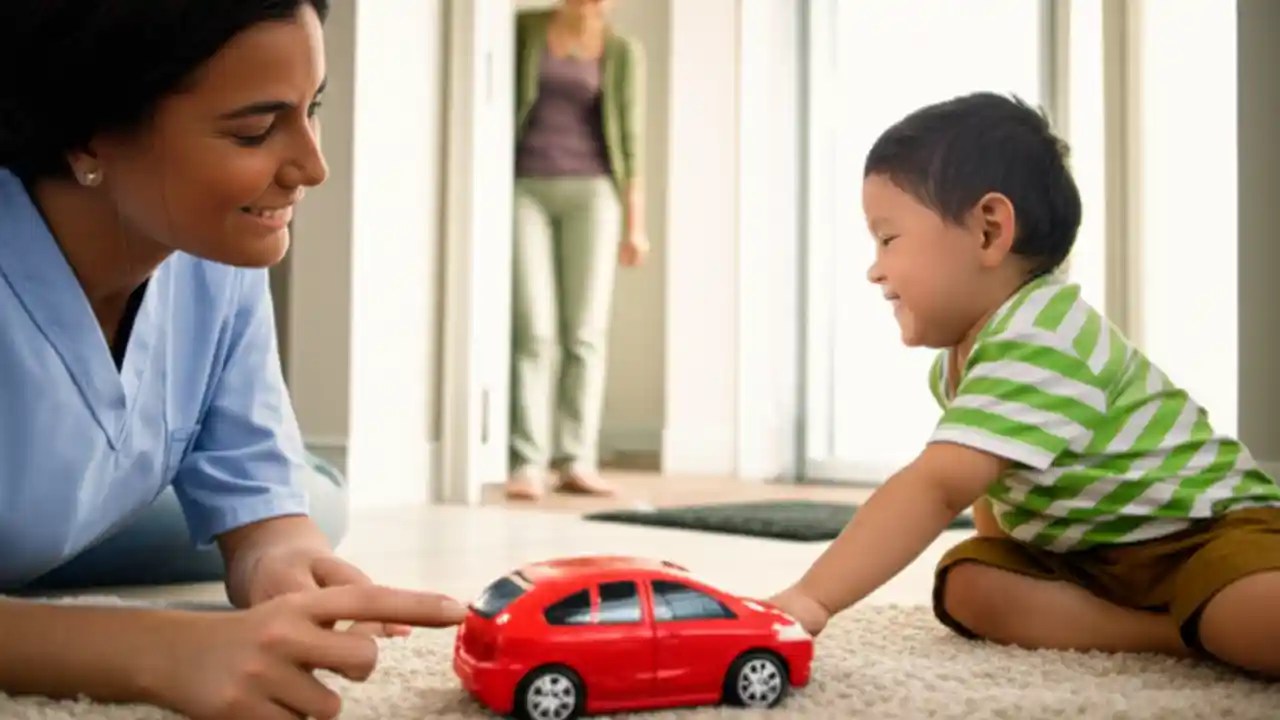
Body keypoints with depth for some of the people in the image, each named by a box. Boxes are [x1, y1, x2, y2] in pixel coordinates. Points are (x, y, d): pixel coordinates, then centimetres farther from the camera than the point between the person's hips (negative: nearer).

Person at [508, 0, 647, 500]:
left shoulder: (623, 52, 7)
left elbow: (630, 139, 5)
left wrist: (636, 223, -1)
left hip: (590, 194, 1)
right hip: (524, 191, -1)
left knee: (585, 332, -5)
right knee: (533, 330, -11)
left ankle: (575, 462, 1)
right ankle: (528, 465, -9)